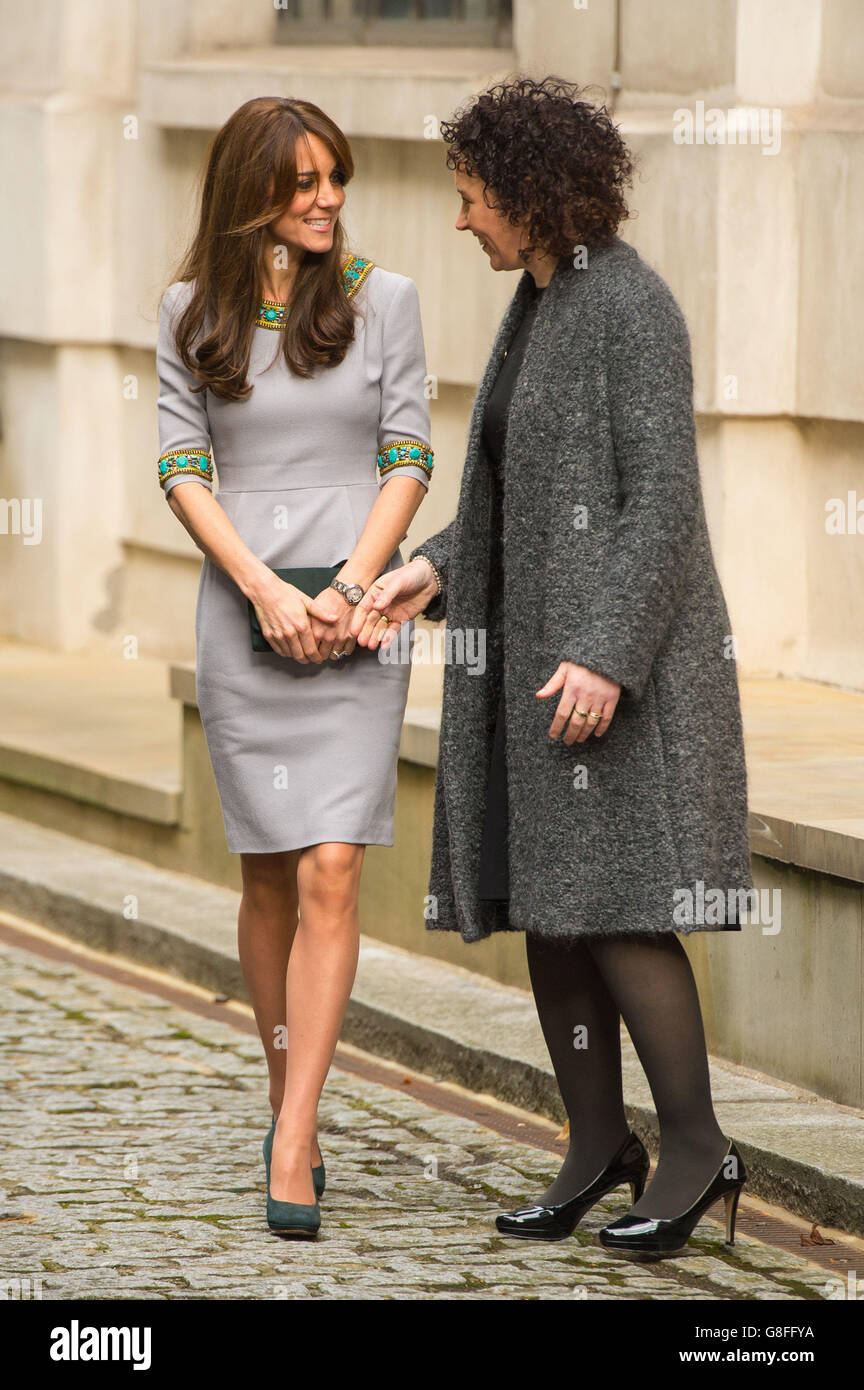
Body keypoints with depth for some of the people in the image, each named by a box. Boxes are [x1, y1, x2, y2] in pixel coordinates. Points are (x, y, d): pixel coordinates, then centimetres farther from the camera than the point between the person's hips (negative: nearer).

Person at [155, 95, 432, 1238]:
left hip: (359, 616, -1)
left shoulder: (384, 299, 5)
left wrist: (349, 589, -10)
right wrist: (267, 590, -11)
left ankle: (293, 1149, -14)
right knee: (270, 878, 6)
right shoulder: (193, 312, 6)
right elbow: (182, 466, 2)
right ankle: (289, 1099, 23)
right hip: (242, 615, 1)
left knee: (330, 874, -10)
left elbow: (408, 457, 2)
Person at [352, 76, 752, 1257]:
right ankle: (597, 1145, 15)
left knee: (612, 904, -11)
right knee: (540, 902, 8)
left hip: (619, 656, -9)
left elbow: (661, 498, -19)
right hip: (541, 647, 9)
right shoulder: (542, 305, 14)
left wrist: (605, 657, -25)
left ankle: (695, 1144, -2)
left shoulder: (633, 305, -14)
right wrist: (432, 572, 6)